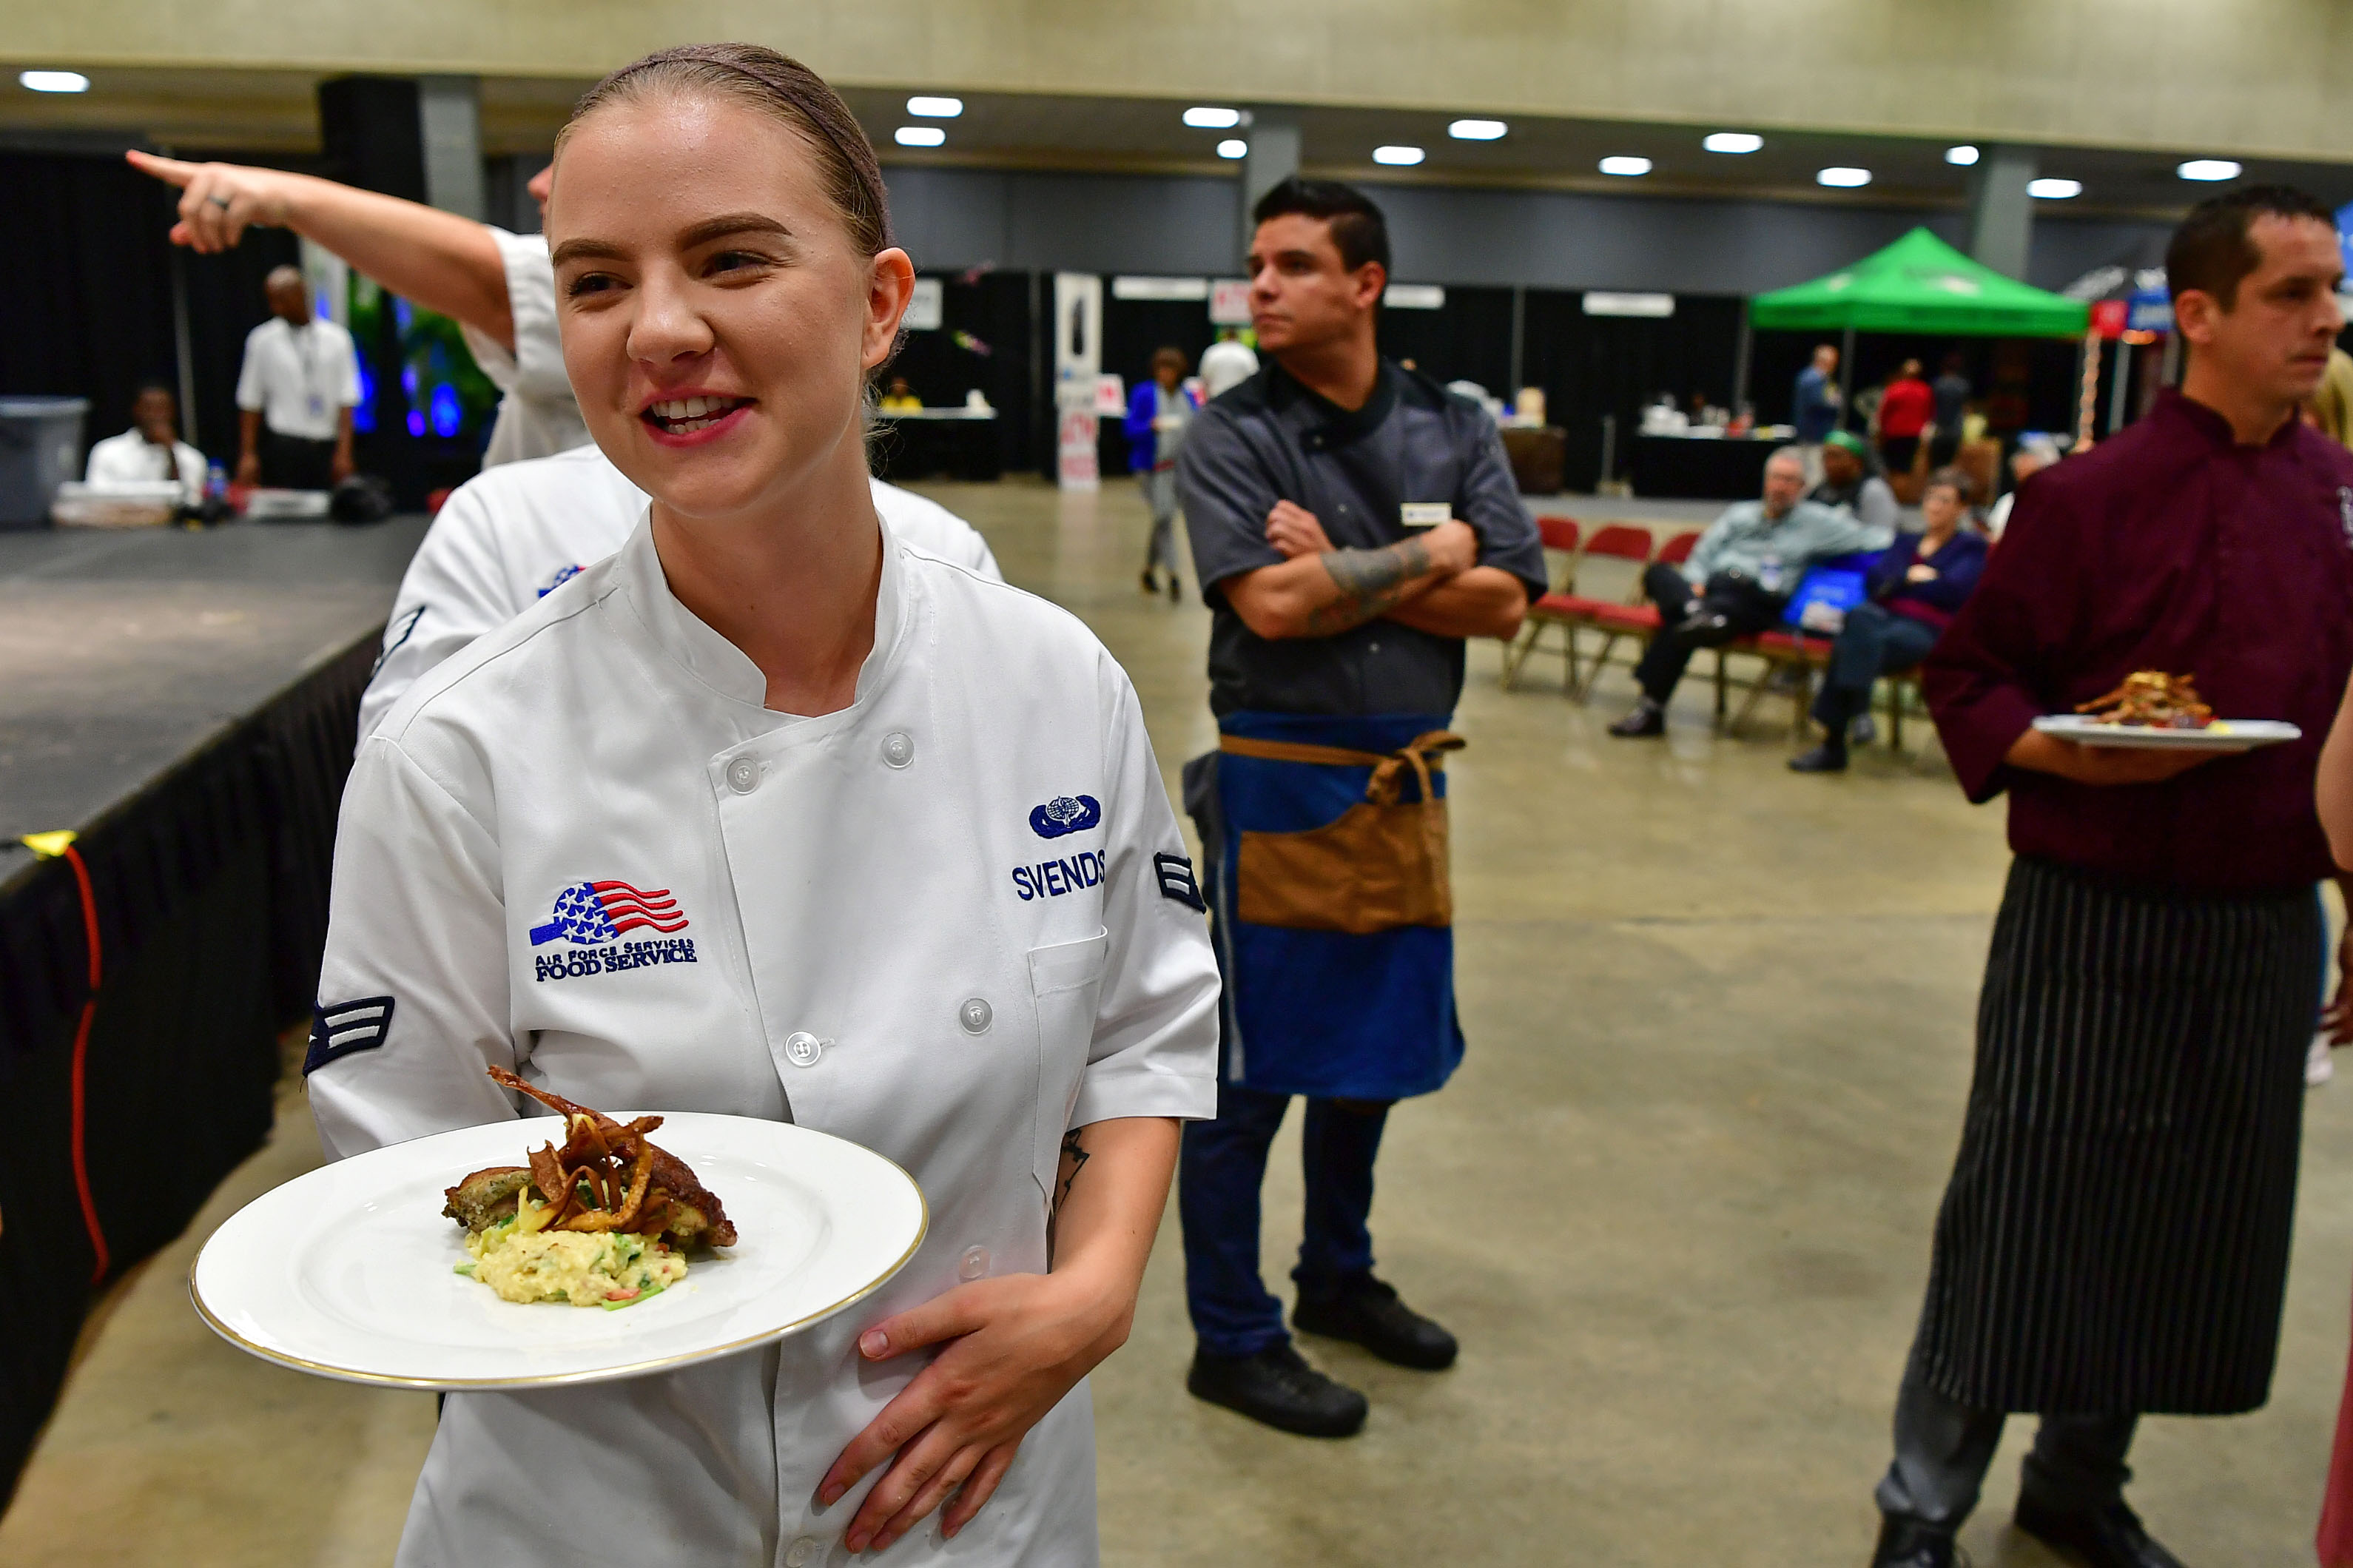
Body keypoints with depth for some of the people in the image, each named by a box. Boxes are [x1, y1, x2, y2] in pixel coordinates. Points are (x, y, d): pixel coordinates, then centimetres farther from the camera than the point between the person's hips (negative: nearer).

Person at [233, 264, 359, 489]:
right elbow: (249, 402, 5)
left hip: (327, 447, 1)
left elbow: (346, 400, 2)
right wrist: (248, 454, 0)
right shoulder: (262, 340, 3)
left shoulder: (336, 338, 5)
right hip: (284, 446, -1)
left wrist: (344, 452, -6)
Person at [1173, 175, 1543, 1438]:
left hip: (1407, 786, 5)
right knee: (1248, 1074, 3)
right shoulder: (1230, 433, -6)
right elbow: (1269, 601, -20)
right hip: (1278, 784, -5)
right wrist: (1425, 556, -10)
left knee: (1372, 1052, 19)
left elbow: (1505, 602, -5)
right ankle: (1232, 1340, 20)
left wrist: (1342, 574, -14)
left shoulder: (1454, 429, 5)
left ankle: (1338, 1279, 40)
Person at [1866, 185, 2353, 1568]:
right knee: (2022, 1214, 2)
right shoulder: (2094, 495, -9)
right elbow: (1971, 684, -6)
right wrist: (2072, 758, -23)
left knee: (2196, 1226, 14)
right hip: (2093, 923, -5)